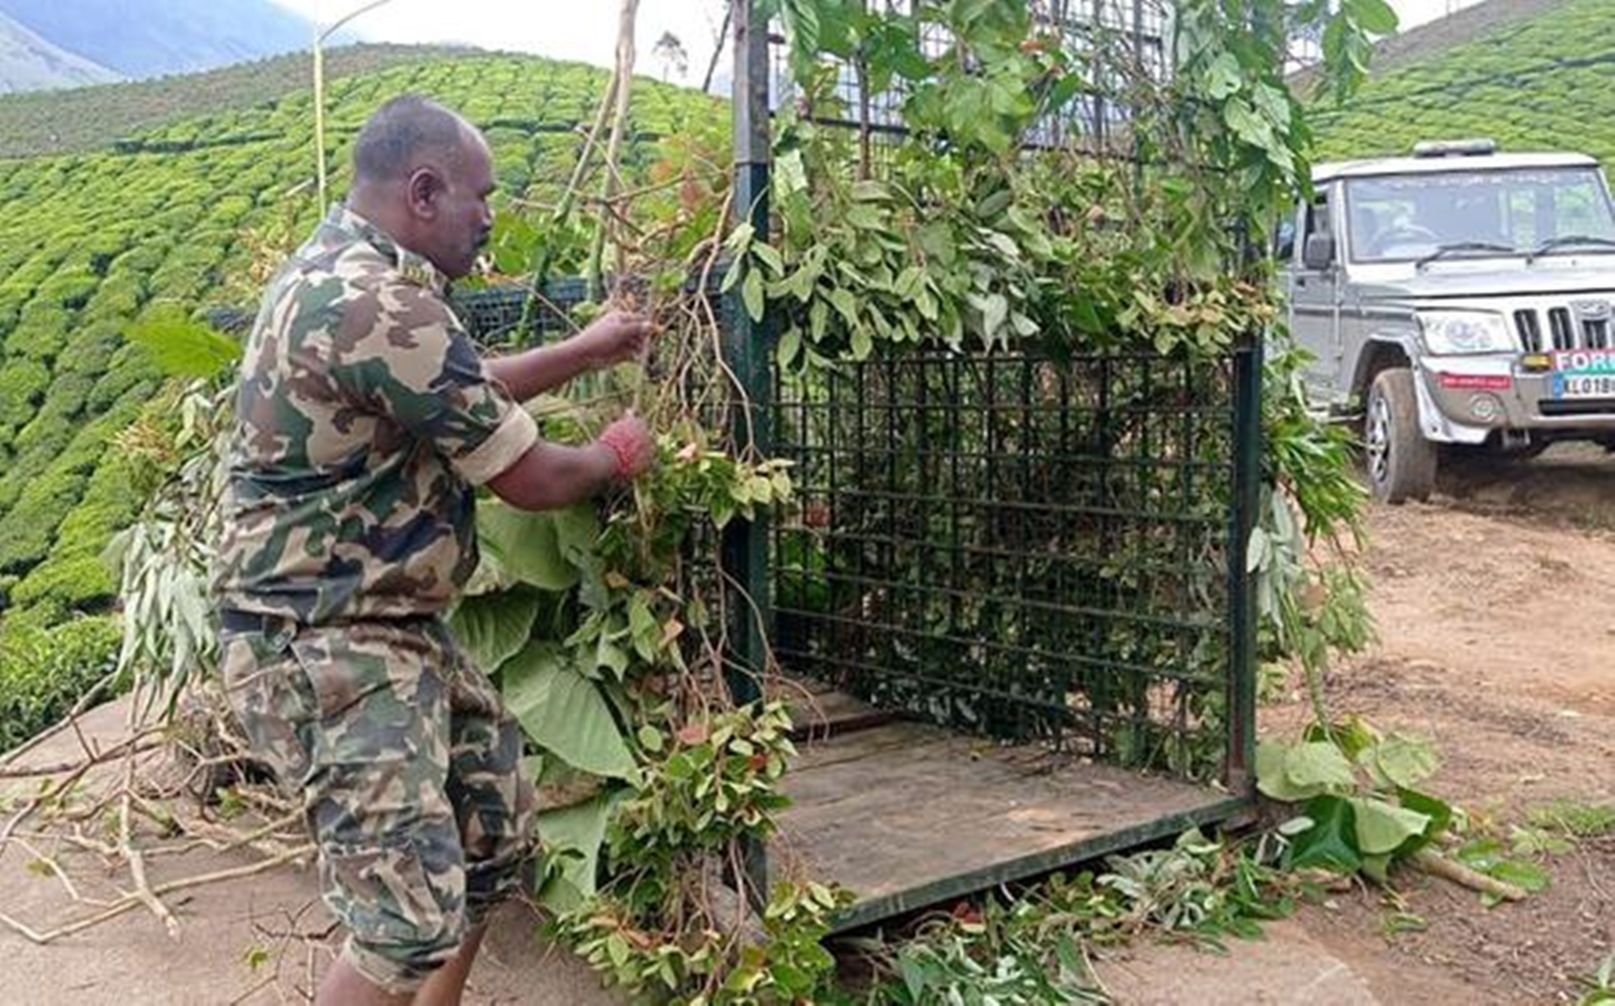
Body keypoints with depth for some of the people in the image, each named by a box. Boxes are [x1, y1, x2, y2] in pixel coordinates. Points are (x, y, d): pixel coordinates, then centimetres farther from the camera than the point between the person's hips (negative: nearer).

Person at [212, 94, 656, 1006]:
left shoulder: (343, 273, 10)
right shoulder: (382, 306, -24)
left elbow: (463, 390, 28)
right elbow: (530, 480, -16)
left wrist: (587, 351, 29)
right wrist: (617, 457, 4)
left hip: (394, 628, 11)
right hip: (319, 646, -11)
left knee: (496, 827, 18)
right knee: (413, 920, -11)